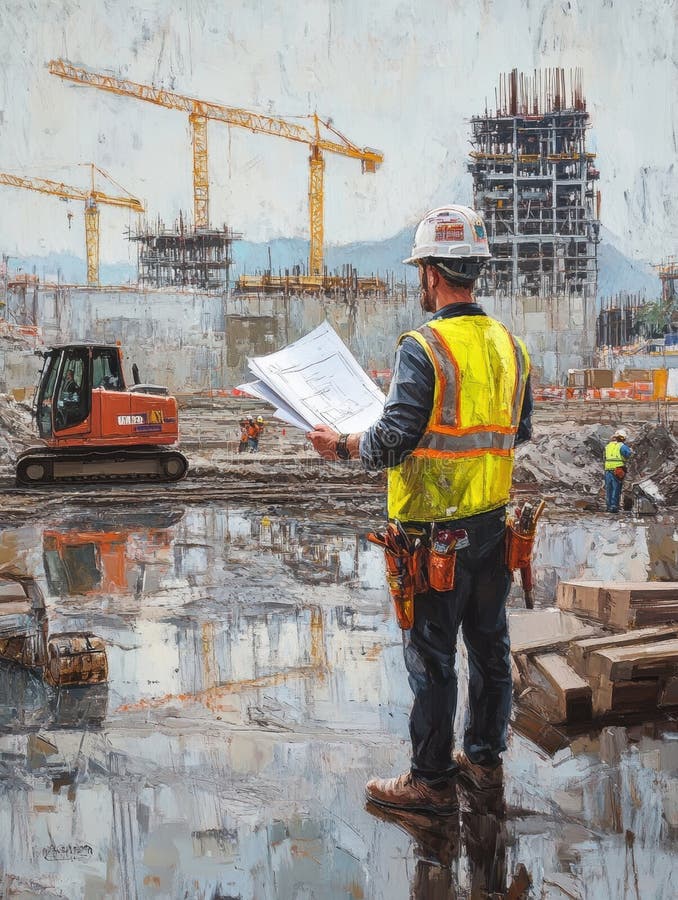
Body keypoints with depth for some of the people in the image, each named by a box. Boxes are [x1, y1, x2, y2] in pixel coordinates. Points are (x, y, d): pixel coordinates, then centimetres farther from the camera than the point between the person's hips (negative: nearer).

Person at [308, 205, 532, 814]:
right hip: (493, 522, 7)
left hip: (435, 529, -7)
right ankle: (486, 759, 31)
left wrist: (340, 445, -4)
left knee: (432, 655, 4)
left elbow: (392, 444, -21)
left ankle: (433, 780, 14)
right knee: (489, 643, 17)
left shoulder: (424, 347, -17)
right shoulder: (509, 345, 6)